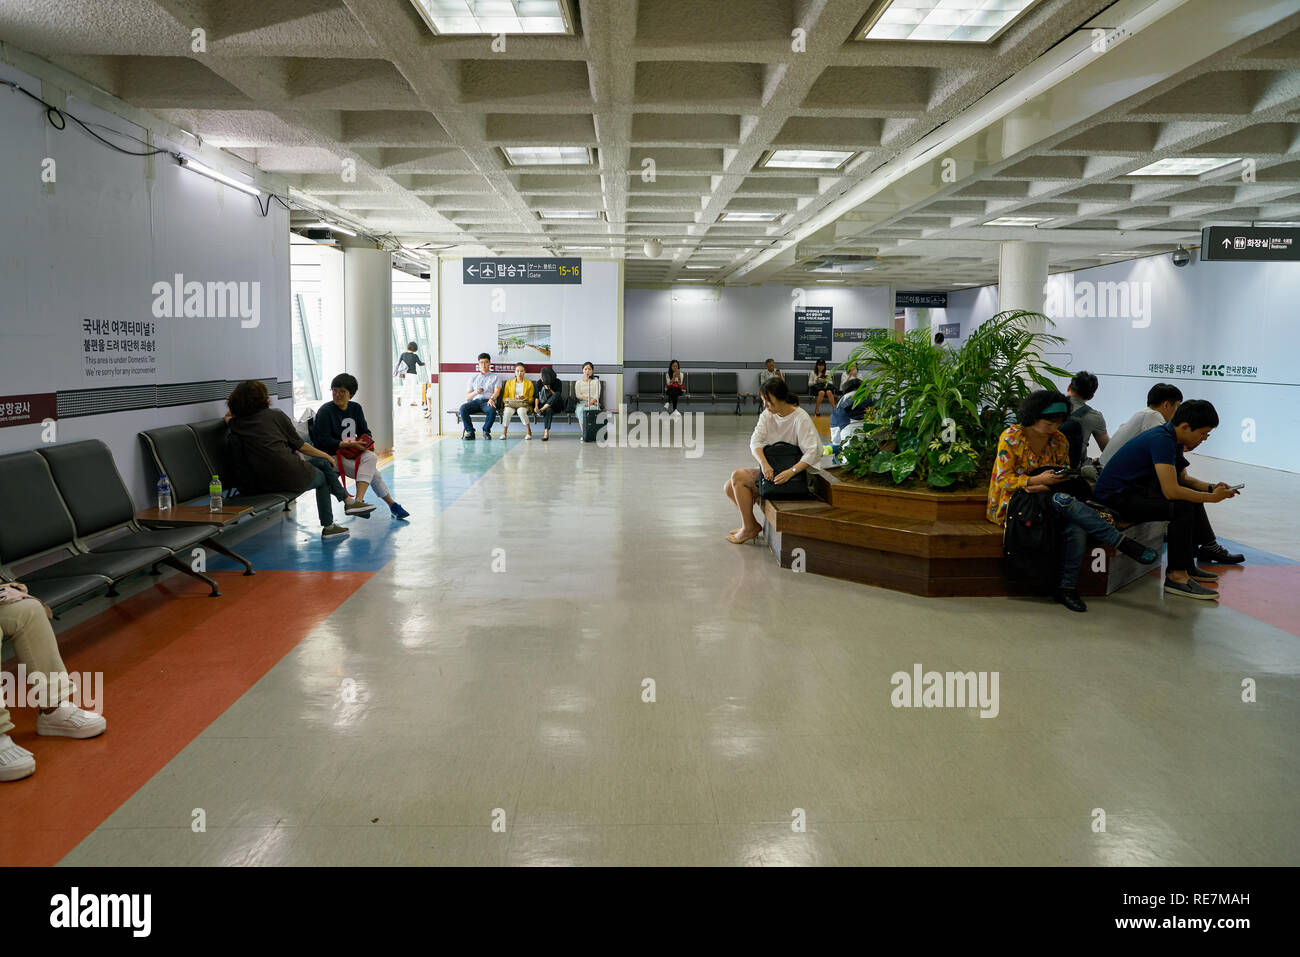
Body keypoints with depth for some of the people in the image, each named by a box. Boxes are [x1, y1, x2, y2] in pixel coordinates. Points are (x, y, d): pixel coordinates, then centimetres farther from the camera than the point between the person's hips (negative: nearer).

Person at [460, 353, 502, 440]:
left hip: (488, 401, -2)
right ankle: (470, 432, -18)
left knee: (492, 410, -38)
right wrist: (475, 392, -6)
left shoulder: (495, 377, 17)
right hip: (476, 401, 2)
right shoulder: (473, 378, 23)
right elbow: (467, 397, 17)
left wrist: (491, 399, -24)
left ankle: (486, 431, -16)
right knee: (463, 408, -30)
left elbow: (497, 391, -1)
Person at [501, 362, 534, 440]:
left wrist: (524, 398, -10)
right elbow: (504, 398, 13)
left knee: (521, 411, -39)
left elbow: (531, 399, 11)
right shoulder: (509, 383, 19)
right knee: (508, 411, -36)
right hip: (511, 404, 1)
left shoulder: (529, 383, 17)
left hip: (524, 405, -1)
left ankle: (529, 432, -34)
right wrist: (510, 400, -9)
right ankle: (504, 433, -24)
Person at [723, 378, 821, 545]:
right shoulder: (767, 415, 2)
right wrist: (764, 463, -31)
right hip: (769, 469, 8)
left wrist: (791, 472, -37)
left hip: (788, 473, -8)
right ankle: (749, 523, 14)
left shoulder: (800, 418, -18)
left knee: (738, 476, -19)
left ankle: (749, 528, -9)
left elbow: (814, 452, -25)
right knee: (729, 487, 0)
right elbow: (755, 442, -11)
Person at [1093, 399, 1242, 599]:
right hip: (1114, 496, -11)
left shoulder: (1172, 438, 8)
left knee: (1190, 494, 14)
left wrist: (1211, 487, 4)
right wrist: (1212, 497, -18)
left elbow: (1182, 479, 20)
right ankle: (1177, 577, -18)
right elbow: (1171, 491, -29)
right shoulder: (1162, 440, -23)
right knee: (1182, 506, -23)